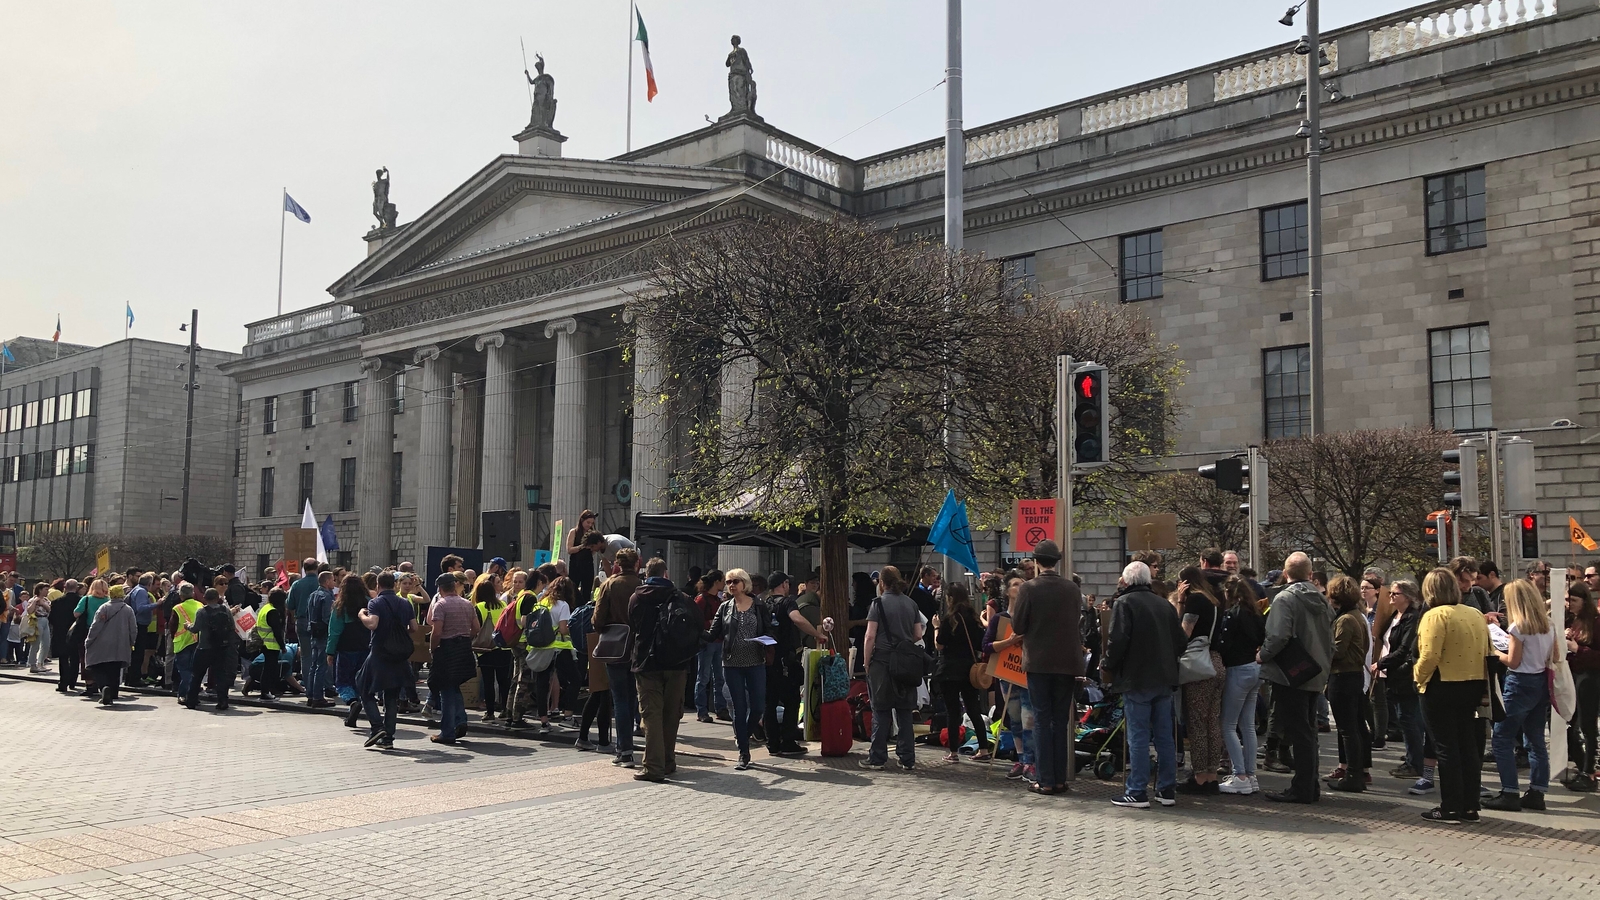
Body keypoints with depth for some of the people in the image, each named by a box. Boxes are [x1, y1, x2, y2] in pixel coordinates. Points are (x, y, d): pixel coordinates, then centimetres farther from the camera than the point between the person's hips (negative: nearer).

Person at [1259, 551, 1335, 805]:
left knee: (1298, 733, -4)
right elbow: (1330, 640, 17)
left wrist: (1263, 655, -10)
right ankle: (1310, 786, 20)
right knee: (1308, 732, 15)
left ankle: (1302, 789, 0)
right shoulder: (1322, 600, 11)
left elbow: (1278, 636, -25)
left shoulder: (1285, 598, -14)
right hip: (1316, 677, 7)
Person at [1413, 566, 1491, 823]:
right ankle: (1470, 806, 18)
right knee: (1468, 746, 13)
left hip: (1442, 688, -7)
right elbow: (1487, 653, 8)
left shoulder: (1435, 615, -16)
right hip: (1473, 686, 7)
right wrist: (1480, 680, 16)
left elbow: (1430, 657, -23)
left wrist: (1419, 677, -6)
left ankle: (1450, 808, 4)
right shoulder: (1476, 614, 5)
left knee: (1446, 748, 0)